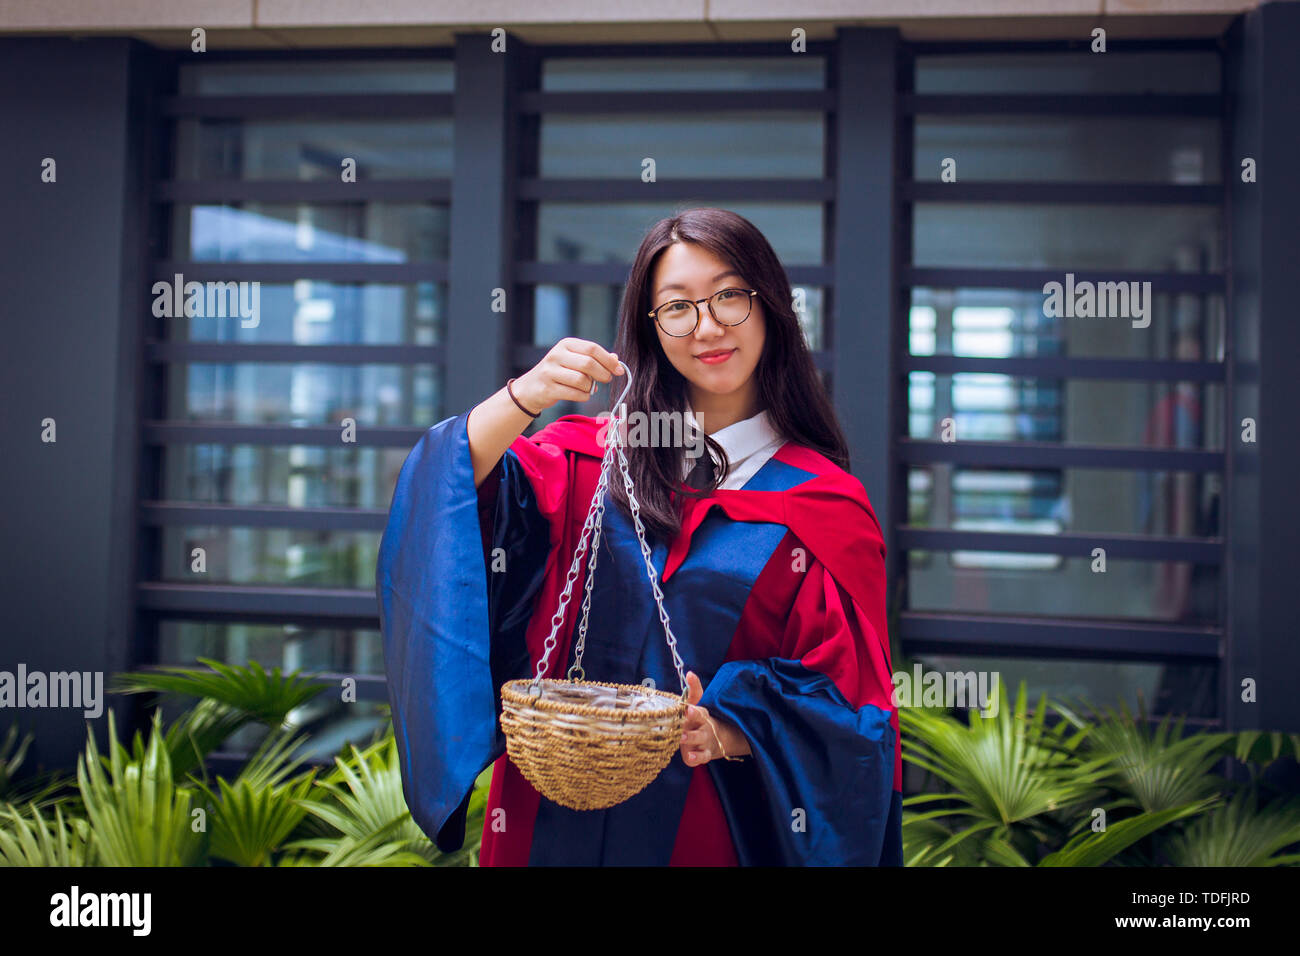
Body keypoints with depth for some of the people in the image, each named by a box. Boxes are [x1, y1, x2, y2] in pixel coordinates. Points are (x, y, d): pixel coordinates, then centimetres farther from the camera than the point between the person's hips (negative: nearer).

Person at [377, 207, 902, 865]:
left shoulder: (826, 505, -4)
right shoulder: (590, 456, 1)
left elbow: (840, 696, -5)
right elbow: (446, 498, -13)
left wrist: (728, 733, -21)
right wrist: (524, 399, -29)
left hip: (709, 829, -1)